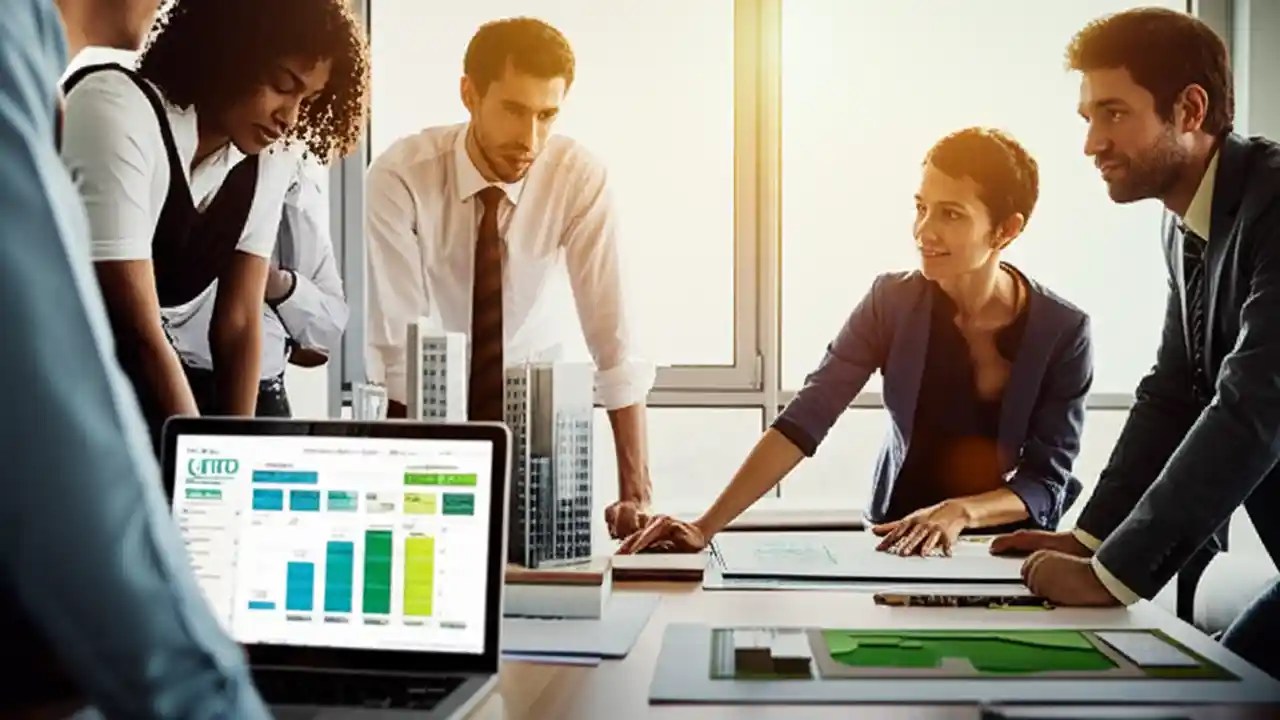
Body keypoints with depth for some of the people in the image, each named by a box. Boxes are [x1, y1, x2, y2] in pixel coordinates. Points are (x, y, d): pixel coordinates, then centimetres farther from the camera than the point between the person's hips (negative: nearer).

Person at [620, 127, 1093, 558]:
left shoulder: (1062, 330, -13)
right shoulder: (891, 302, -11)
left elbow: (1049, 480, -12)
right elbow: (802, 422, -18)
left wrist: (963, 511, -32)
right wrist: (706, 527, -27)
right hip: (901, 542, 1)